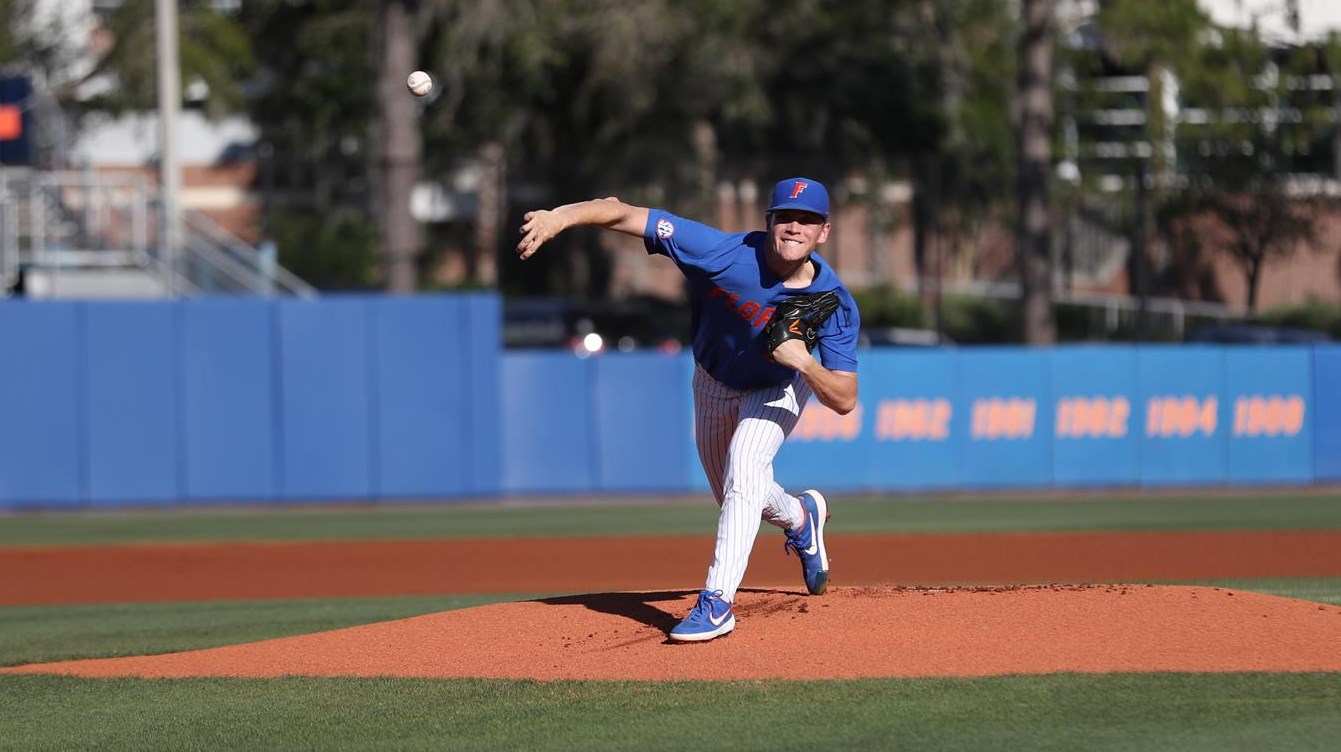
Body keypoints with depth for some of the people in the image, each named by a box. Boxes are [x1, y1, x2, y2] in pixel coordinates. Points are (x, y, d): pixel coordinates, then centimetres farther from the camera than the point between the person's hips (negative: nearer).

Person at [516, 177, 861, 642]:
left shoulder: (835, 305, -33)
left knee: (743, 469, -27)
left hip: (778, 389, -2)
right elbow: (625, 214, -41)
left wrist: (804, 362, -51)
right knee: (735, 498, 18)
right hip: (713, 383, 2)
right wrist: (559, 217, -58)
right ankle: (800, 517, 52)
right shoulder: (726, 254, -37)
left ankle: (717, 603, -27)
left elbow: (845, 401, -32)